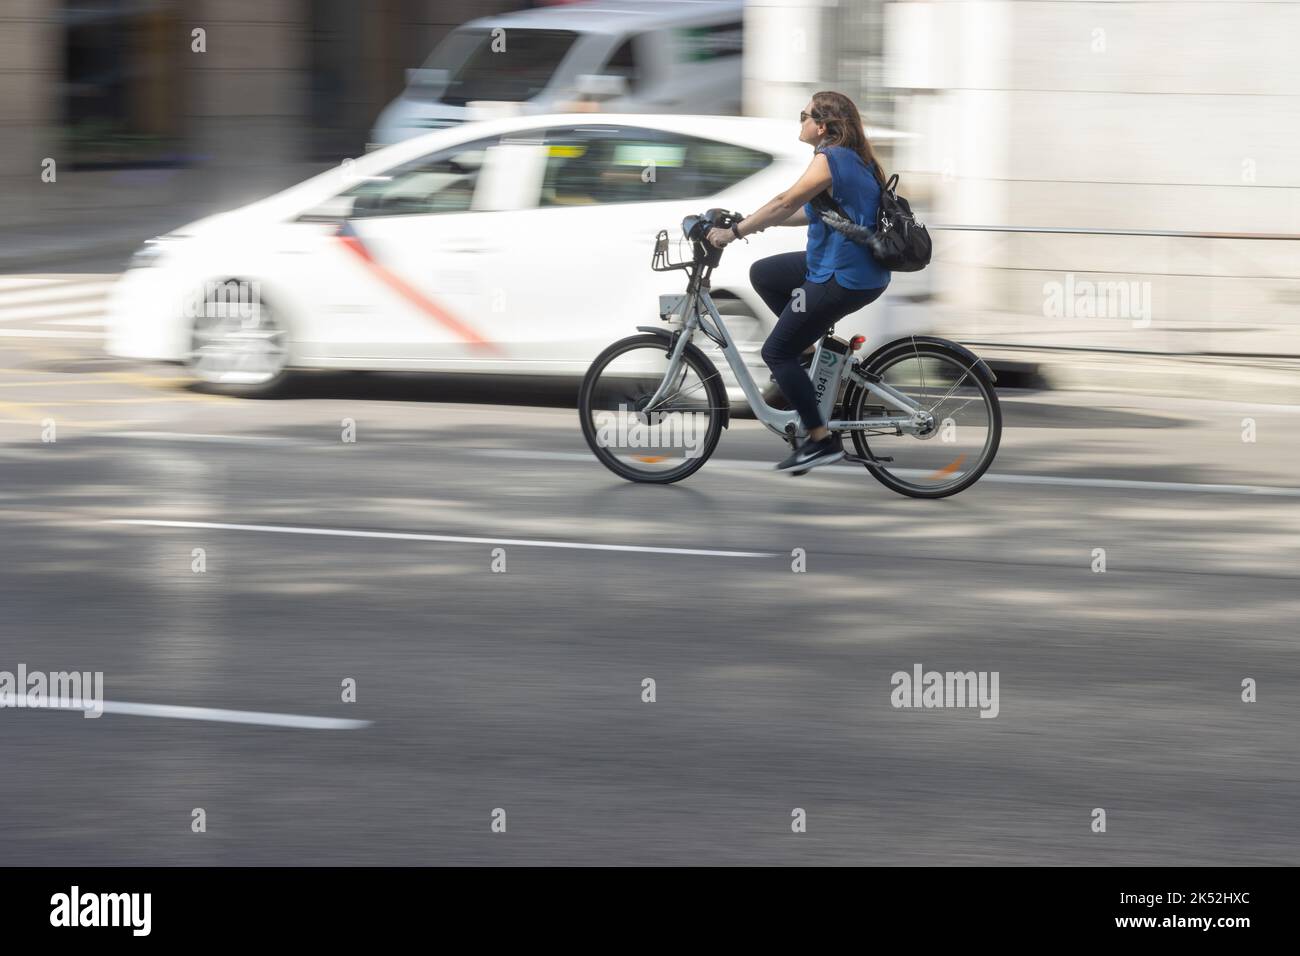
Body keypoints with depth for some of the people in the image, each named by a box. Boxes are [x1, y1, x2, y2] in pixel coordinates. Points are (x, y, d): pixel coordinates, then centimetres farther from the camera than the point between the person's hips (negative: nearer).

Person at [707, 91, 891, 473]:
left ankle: (821, 440, -2)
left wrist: (734, 232, -14)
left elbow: (786, 203, -20)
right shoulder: (853, 158, 12)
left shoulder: (830, 159, -17)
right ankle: (814, 348, 17)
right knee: (762, 273, 20)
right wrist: (755, 222, 15)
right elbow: (813, 211, 18)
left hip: (843, 279, -10)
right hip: (862, 269, 10)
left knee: (776, 352, -2)